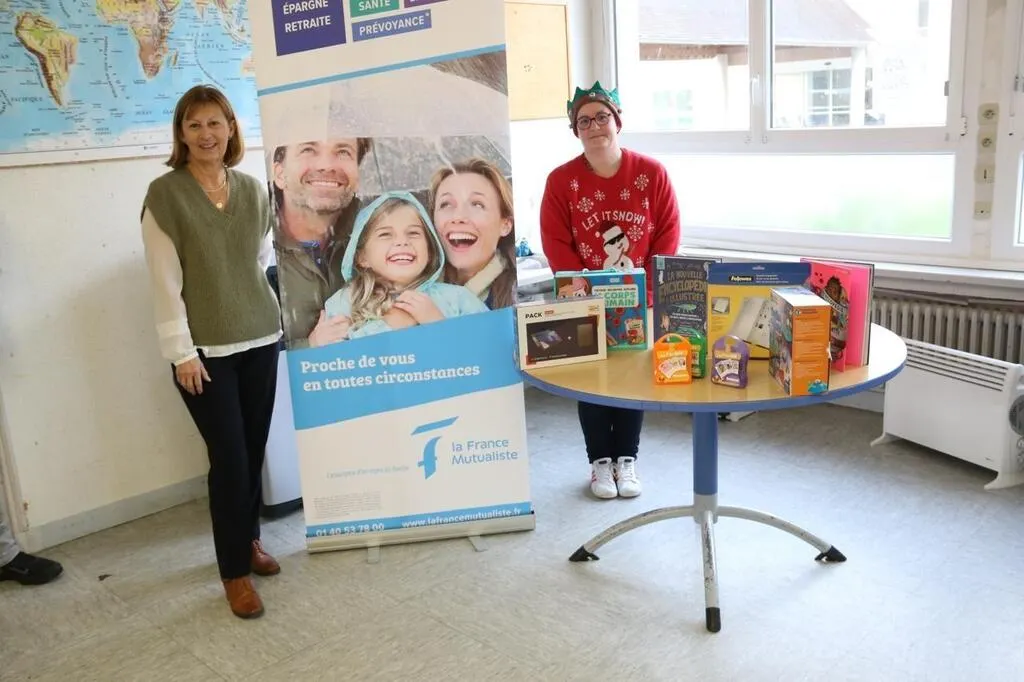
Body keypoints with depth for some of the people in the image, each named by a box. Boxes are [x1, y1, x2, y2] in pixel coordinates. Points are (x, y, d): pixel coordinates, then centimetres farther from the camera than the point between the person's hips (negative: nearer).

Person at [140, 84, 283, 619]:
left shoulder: (254, 190, 5)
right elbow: (164, 280, -9)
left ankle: (249, 540, 32)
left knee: (255, 448, 11)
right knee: (229, 455, -2)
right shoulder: (165, 194, -7)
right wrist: (181, 351, -12)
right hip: (205, 348, -4)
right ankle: (234, 570, 12)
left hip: (260, 337, 4)